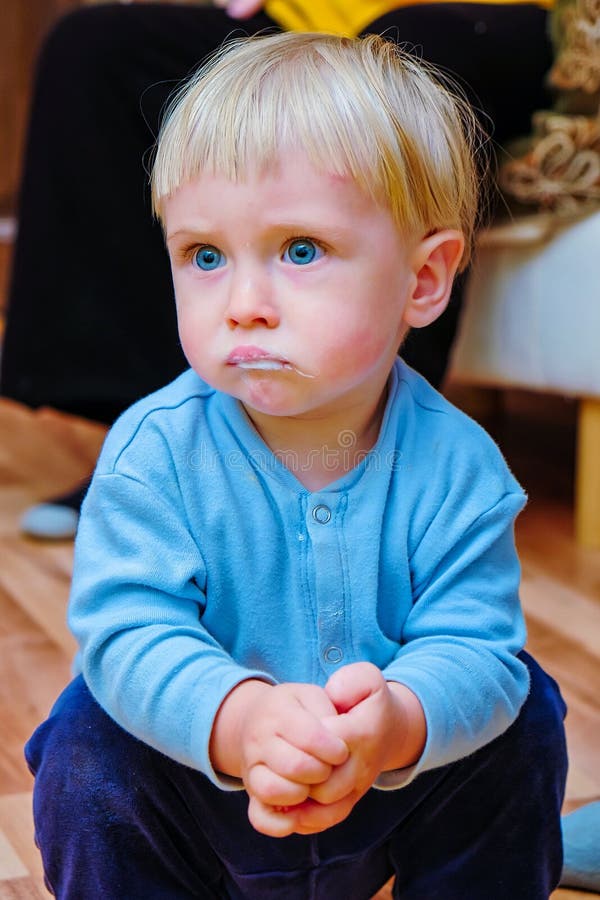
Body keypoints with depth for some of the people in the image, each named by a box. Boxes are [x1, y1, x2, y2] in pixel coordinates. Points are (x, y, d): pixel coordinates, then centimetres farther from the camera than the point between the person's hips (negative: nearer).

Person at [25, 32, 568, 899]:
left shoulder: (455, 465, -18)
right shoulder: (156, 450, -21)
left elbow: (473, 647, -23)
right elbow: (127, 628, -29)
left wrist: (397, 722, -48)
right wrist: (239, 717, -51)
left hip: (388, 794, 1)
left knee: (522, 722, -15)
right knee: (89, 748, -24)